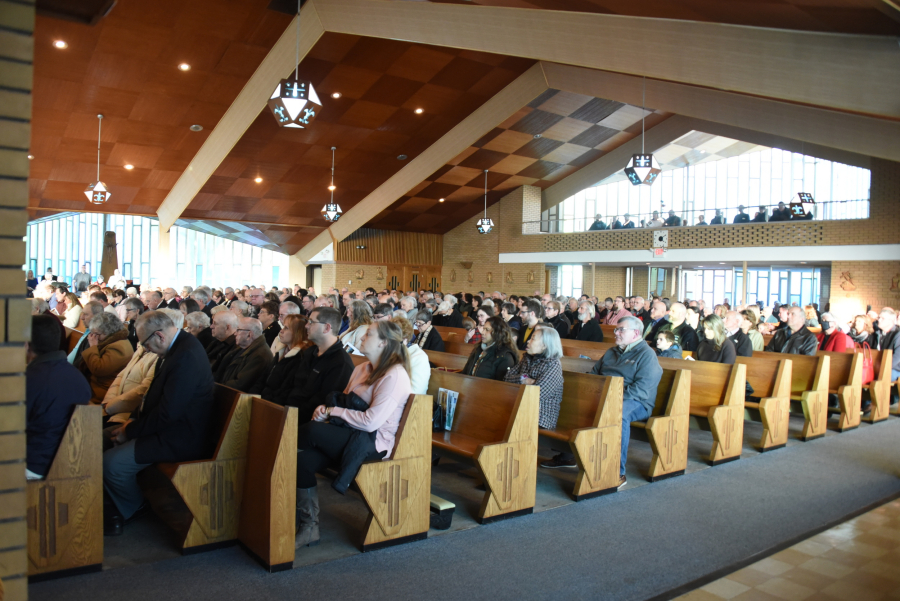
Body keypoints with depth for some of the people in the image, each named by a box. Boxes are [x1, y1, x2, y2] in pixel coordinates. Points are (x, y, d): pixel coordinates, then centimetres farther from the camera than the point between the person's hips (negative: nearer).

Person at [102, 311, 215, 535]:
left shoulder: (186, 357, -26)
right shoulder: (179, 346, 7)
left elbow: (168, 412, -26)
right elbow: (157, 393, 17)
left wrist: (131, 431, -13)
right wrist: (135, 421, 5)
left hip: (183, 439, -11)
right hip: (171, 427, 11)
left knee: (111, 463, -16)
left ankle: (132, 508, 13)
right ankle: (121, 506, 27)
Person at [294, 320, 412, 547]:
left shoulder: (394, 375, -13)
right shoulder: (362, 369, 16)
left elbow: (371, 421, -21)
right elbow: (343, 401, 18)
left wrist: (334, 411, -12)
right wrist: (325, 409, -4)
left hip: (375, 442, -8)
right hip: (351, 433, 8)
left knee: (311, 431, -24)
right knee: (303, 461, -19)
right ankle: (309, 528, -8)